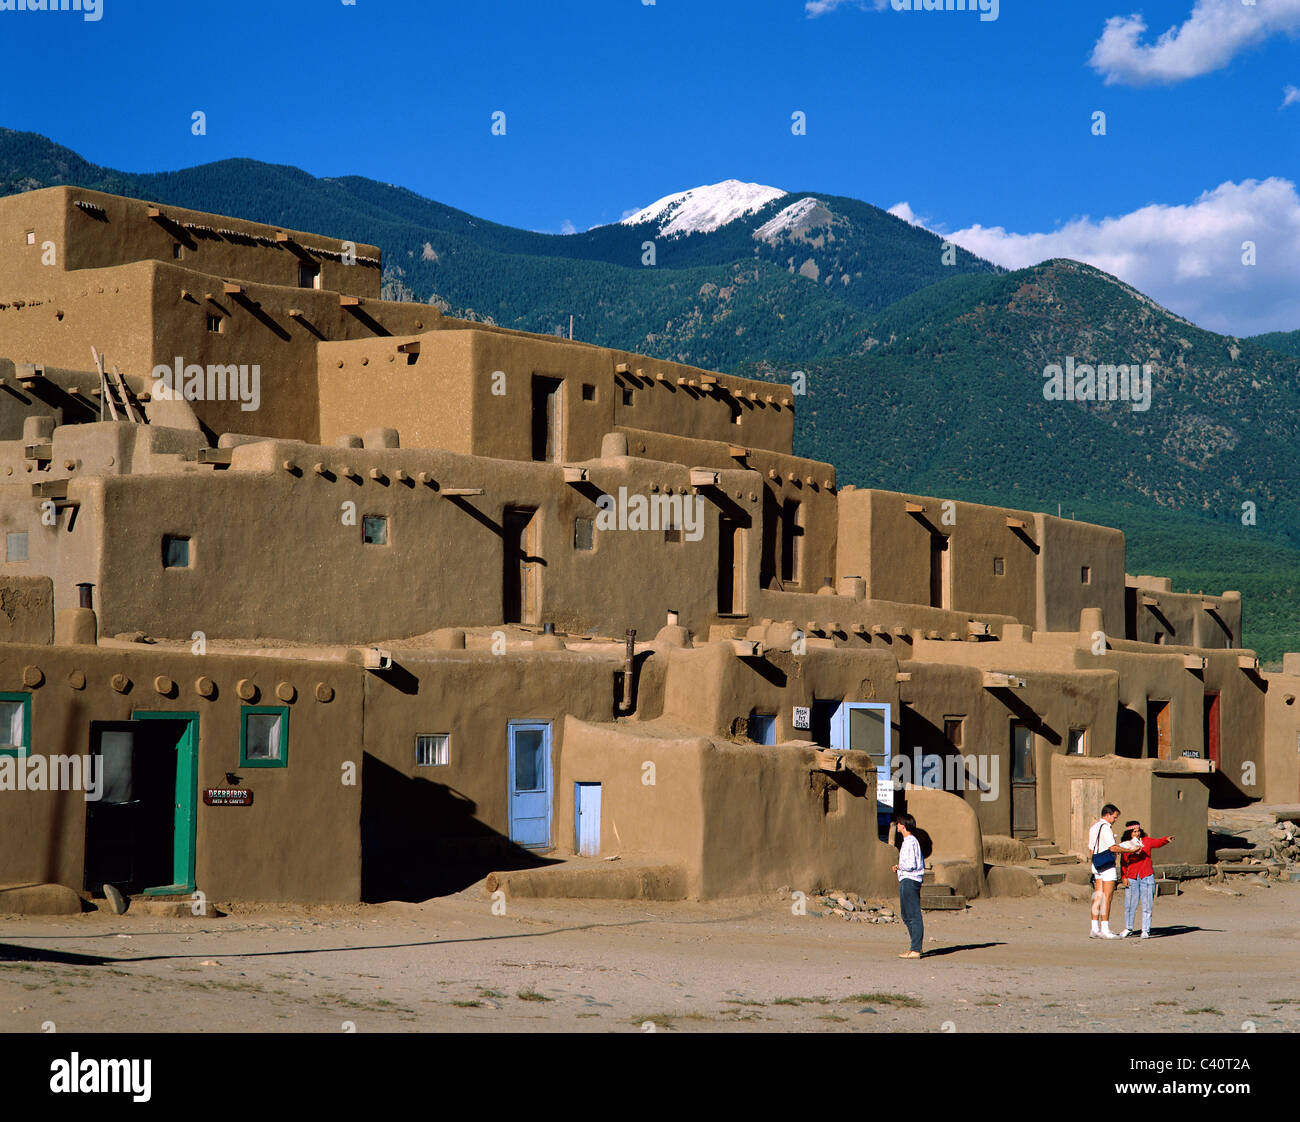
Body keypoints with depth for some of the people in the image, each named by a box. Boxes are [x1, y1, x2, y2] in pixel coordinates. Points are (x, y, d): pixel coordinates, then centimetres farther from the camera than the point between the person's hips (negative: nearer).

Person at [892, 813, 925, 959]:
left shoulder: (909, 842, -15)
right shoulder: (912, 841, 17)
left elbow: (911, 865, -22)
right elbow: (922, 864, 20)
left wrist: (899, 866, -3)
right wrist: (900, 867, 13)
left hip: (909, 881, -11)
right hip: (907, 881, 11)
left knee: (913, 915, -8)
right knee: (907, 915, 17)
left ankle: (915, 950, -8)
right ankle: (917, 947, 22)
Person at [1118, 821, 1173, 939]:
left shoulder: (1146, 841, 3)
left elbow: (1157, 842, -13)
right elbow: (1123, 863, 8)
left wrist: (1166, 840, -33)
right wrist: (1124, 877, 1)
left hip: (1147, 877, 0)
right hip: (1132, 878, 0)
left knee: (1147, 905, -1)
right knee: (1130, 905, 3)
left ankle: (1145, 930, 8)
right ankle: (1128, 928, 20)